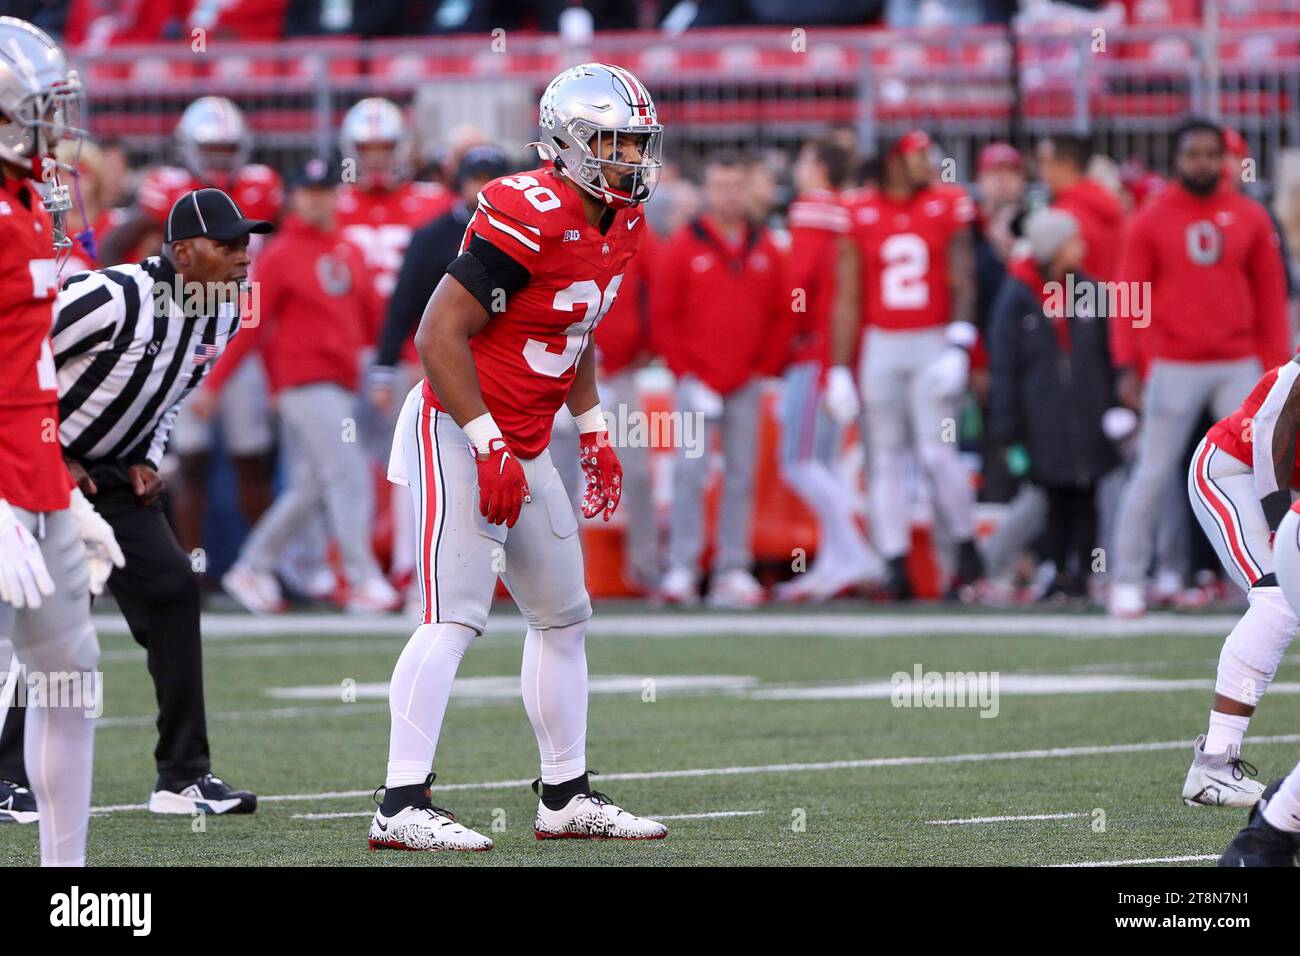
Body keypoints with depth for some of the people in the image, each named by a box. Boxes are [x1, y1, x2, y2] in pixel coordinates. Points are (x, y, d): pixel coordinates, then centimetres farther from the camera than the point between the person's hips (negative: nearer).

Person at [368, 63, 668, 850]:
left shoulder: (620, 225, 7)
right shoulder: (529, 218, -22)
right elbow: (439, 333, -23)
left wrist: (595, 435, 19)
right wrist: (490, 448, -23)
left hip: (520, 447, 10)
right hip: (459, 434, -10)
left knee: (564, 616, 15)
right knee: (456, 615, -17)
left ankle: (567, 798, 25)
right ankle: (403, 806, -21)